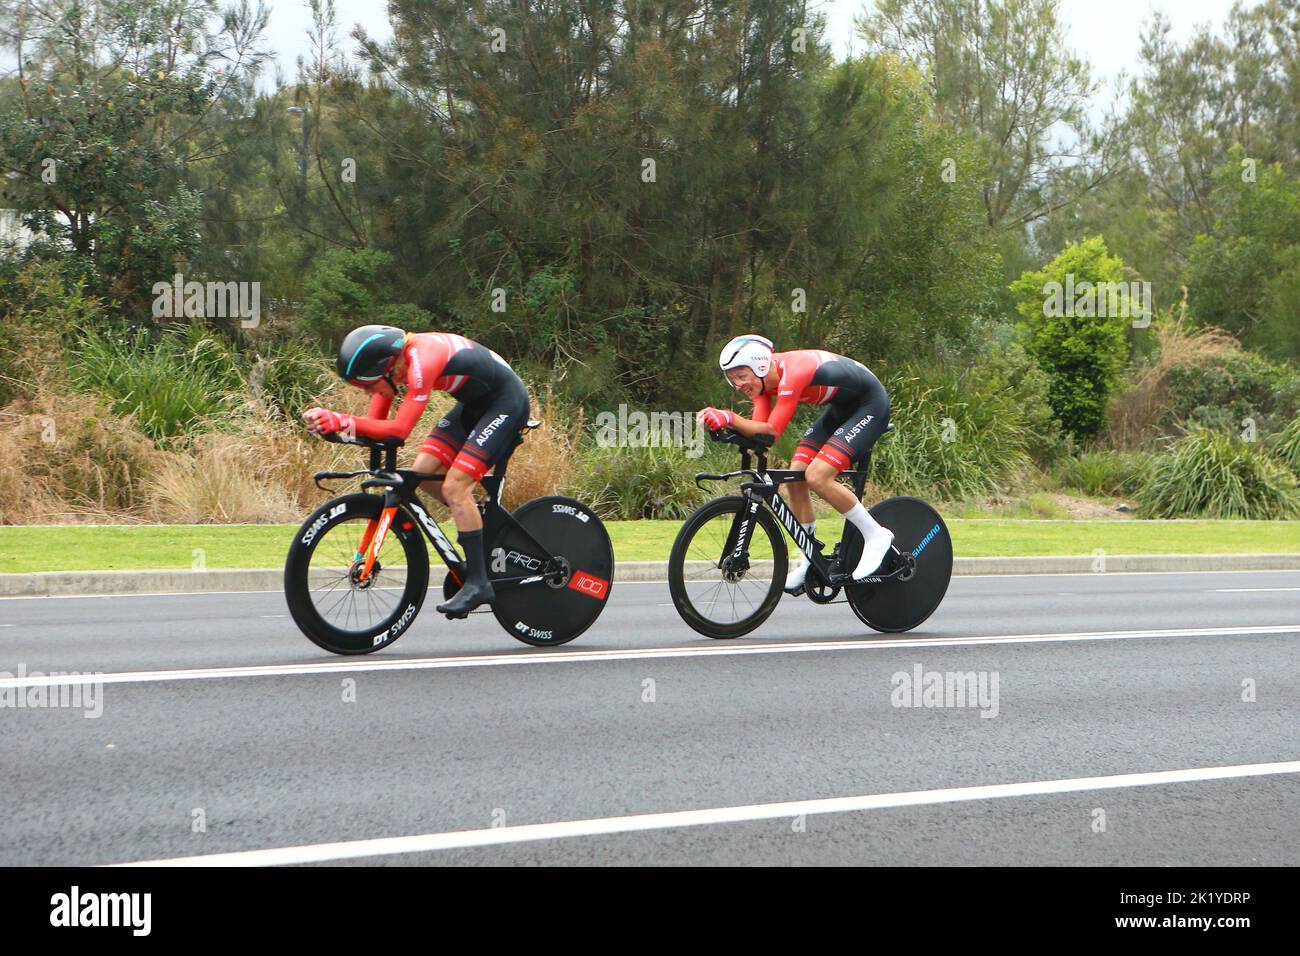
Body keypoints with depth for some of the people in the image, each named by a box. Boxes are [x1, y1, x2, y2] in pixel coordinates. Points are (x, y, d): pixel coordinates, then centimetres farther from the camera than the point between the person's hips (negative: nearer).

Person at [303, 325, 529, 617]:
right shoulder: (389, 360, -6)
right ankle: (482, 526, 18)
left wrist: (343, 422, -42)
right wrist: (329, 423, -24)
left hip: (506, 402, -9)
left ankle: (478, 583, -10)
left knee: (454, 486, -16)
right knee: (424, 471, -1)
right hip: (474, 403, 9)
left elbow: (399, 429, -37)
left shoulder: (421, 362, -32)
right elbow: (376, 422, -6)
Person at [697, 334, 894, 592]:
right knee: (795, 479, 0)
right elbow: (759, 429, -13)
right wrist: (722, 422, -30)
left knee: (817, 477, -22)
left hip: (870, 405, -9)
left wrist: (730, 418, -46)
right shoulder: (762, 377, -5)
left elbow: (773, 430, -36)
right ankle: (810, 562, 13)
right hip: (840, 408, 9)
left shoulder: (792, 372, -32)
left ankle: (876, 535, -6)